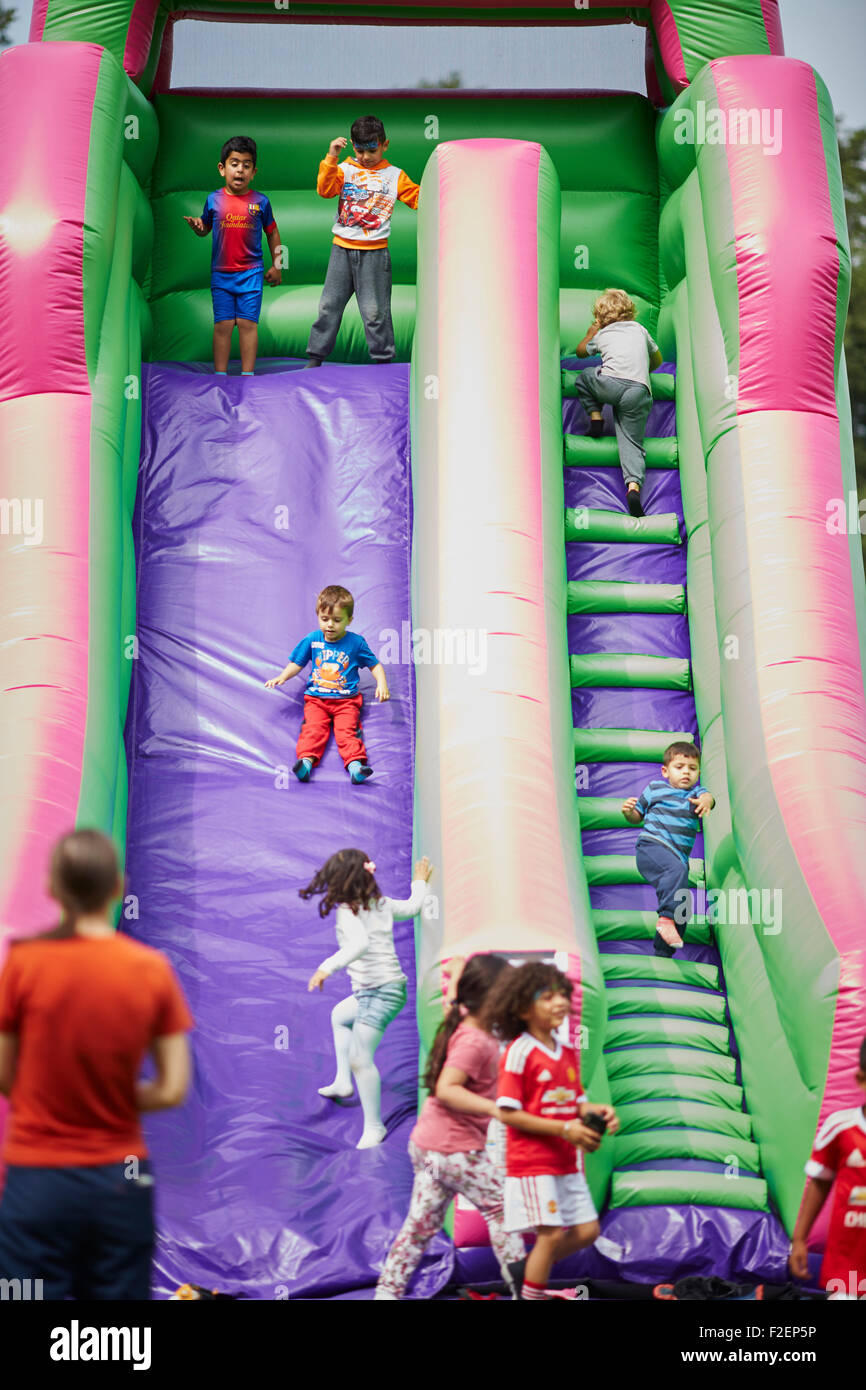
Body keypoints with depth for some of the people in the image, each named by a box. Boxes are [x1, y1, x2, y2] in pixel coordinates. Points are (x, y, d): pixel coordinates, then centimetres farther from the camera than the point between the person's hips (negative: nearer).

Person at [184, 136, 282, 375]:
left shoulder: (260, 202, -1)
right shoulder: (214, 200, 2)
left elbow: (272, 233, 10)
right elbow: (205, 230, 14)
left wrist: (276, 266, 10)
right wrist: (197, 226, -10)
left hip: (251, 272, -1)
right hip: (221, 273, 1)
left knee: (248, 323, -1)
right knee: (222, 325, 3)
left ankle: (247, 374, 6)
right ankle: (220, 374, 9)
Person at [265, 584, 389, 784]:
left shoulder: (356, 642, 3)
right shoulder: (312, 640, 8)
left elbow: (375, 665, 12)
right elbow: (296, 664, 17)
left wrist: (382, 684, -6)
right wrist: (282, 677, -2)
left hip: (346, 700, -1)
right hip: (316, 699, 1)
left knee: (347, 731, -23)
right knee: (313, 729, -23)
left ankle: (355, 765, -40)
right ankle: (306, 760, -41)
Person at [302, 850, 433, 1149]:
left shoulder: (347, 911, -16)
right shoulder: (381, 904, 7)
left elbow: (360, 944, -34)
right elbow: (412, 907, 24)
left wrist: (328, 967, -41)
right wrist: (419, 882, 42)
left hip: (380, 992, -10)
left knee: (360, 1058, -12)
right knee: (340, 1015, 33)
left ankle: (374, 1127, -9)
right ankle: (343, 1082, 33)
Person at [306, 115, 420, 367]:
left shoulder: (395, 176, 4)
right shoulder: (345, 169, 5)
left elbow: (418, 198, 4)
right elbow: (324, 190, -9)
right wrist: (331, 157, -17)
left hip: (374, 252, -2)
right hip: (342, 249, 2)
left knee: (374, 309, 0)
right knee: (329, 305, 6)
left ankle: (383, 358, 11)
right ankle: (315, 358, 14)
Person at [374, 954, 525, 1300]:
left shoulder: (466, 1030, 12)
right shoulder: (475, 1042, -19)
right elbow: (446, 1089, -28)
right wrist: (494, 1109, -32)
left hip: (427, 1145, 10)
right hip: (454, 1150, -10)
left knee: (422, 1222, 13)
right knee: (500, 1206, 2)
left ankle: (388, 1290, 16)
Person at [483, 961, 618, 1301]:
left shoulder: (568, 1053, 9)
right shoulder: (519, 1053, -14)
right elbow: (508, 1114, -17)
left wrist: (597, 1111, -7)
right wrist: (564, 1129, -21)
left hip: (566, 1161, 8)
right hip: (532, 1161, -8)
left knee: (587, 1230, 10)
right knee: (552, 1233, -7)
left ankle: (529, 1270, 29)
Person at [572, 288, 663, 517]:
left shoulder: (601, 335, 25)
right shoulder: (640, 330, 28)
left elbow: (580, 351, 45)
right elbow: (657, 360, 40)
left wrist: (590, 334, 62)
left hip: (611, 382, -1)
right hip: (640, 391, 1)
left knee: (583, 377, 30)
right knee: (632, 441, -1)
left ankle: (595, 415, 14)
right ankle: (634, 485, -26)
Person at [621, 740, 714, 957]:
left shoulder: (696, 792, 13)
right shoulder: (654, 789, 10)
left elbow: (708, 797, -12)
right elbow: (637, 817, 19)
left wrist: (706, 801, -36)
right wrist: (628, 812, -4)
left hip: (678, 857, 5)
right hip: (651, 847, -5)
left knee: (683, 908, 5)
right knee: (676, 869, -37)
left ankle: (662, 954, 17)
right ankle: (666, 918, -43)